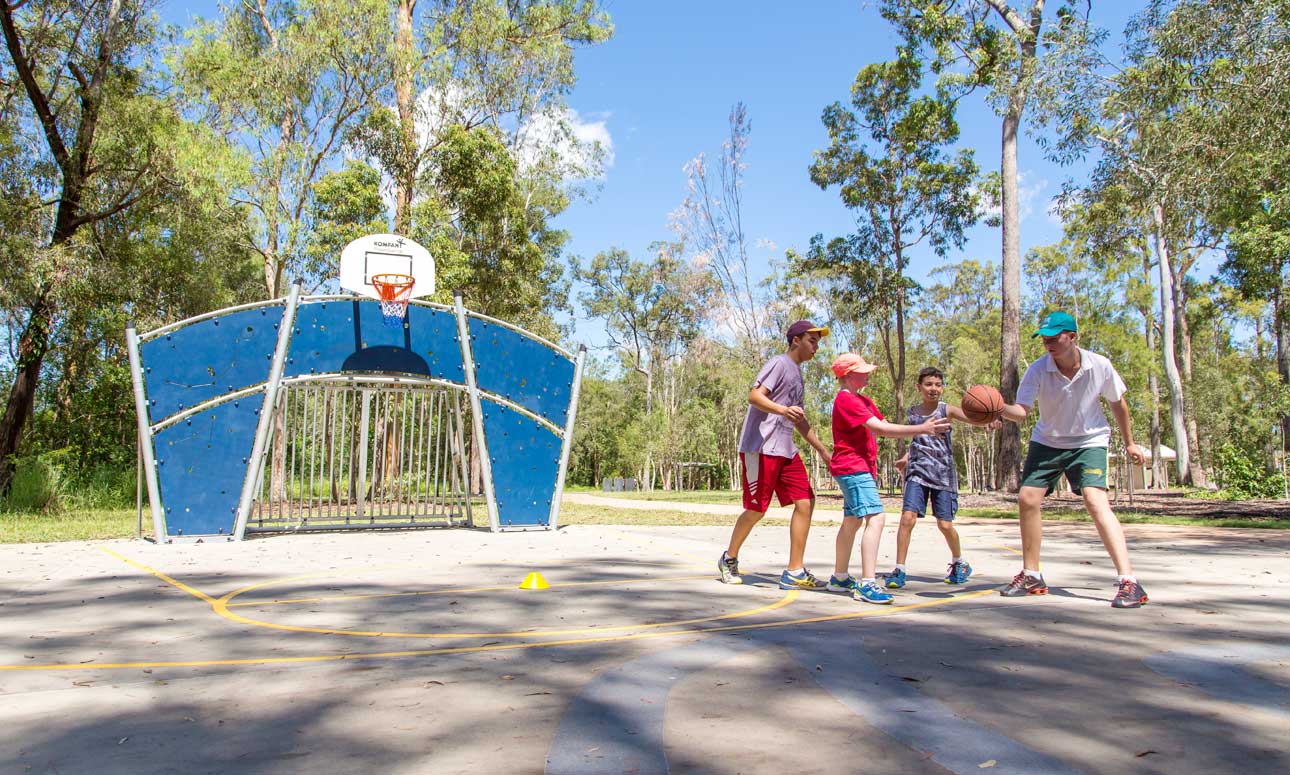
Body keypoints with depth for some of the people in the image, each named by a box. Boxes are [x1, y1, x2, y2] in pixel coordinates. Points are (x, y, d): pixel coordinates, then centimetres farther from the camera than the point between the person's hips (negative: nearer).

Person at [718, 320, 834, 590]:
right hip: (761, 448, -9)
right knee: (756, 510, -3)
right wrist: (783, 410, -35)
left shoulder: (798, 375, 23)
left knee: (805, 502, -1)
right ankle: (729, 559, 20)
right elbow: (754, 396, -18)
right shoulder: (779, 363, -5)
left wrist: (823, 451, 29)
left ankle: (794, 572, 2)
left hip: (785, 450, 9)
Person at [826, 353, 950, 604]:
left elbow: (880, 427, 8)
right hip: (853, 468, -11)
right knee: (875, 518, -19)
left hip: (861, 468, 11)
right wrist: (922, 429, -28)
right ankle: (867, 584, -23)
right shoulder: (846, 400, -16)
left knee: (852, 521, 17)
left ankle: (839, 578, 28)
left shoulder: (863, 400, 17)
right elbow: (880, 428, -24)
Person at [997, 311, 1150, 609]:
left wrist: (1129, 443, 11)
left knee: (1096, 501, -23)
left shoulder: (1100, 366, -16)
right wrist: (1001, 409, -47)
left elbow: (1117, 403, 2)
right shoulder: (1038, 370, -16)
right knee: (1027, 500, -4)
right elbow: (1022, 410, -24)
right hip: (1047, 442, 3)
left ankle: (1129, 582, -21)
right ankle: (1031, 576, 13)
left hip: (1089, 442, -2)